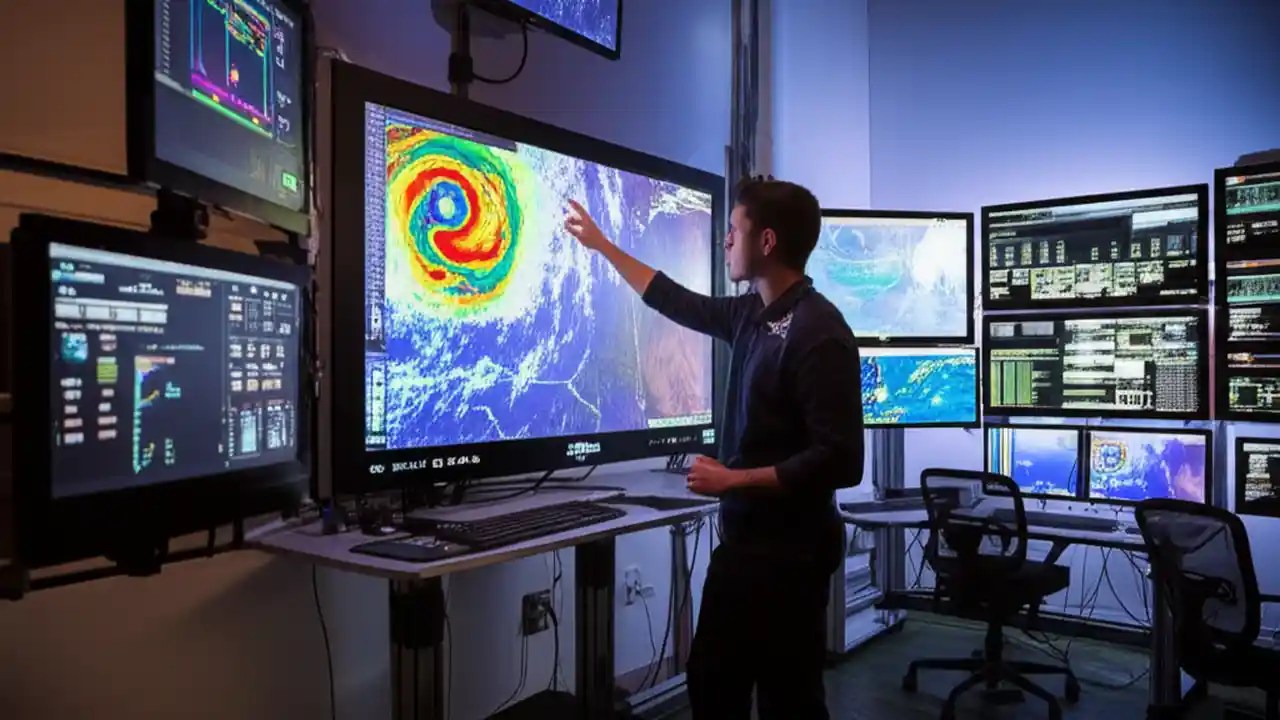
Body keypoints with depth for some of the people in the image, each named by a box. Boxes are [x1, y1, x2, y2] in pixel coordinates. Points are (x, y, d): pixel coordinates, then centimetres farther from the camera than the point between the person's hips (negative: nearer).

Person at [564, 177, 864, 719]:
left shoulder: (820, 334, -21)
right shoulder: (752, 315, 5)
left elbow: (839, 462, -24)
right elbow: (678, 303, 21)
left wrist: (734, 480, -19)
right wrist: (601, 244, 25)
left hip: (791, 551, -8)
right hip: (741, 539, 9)